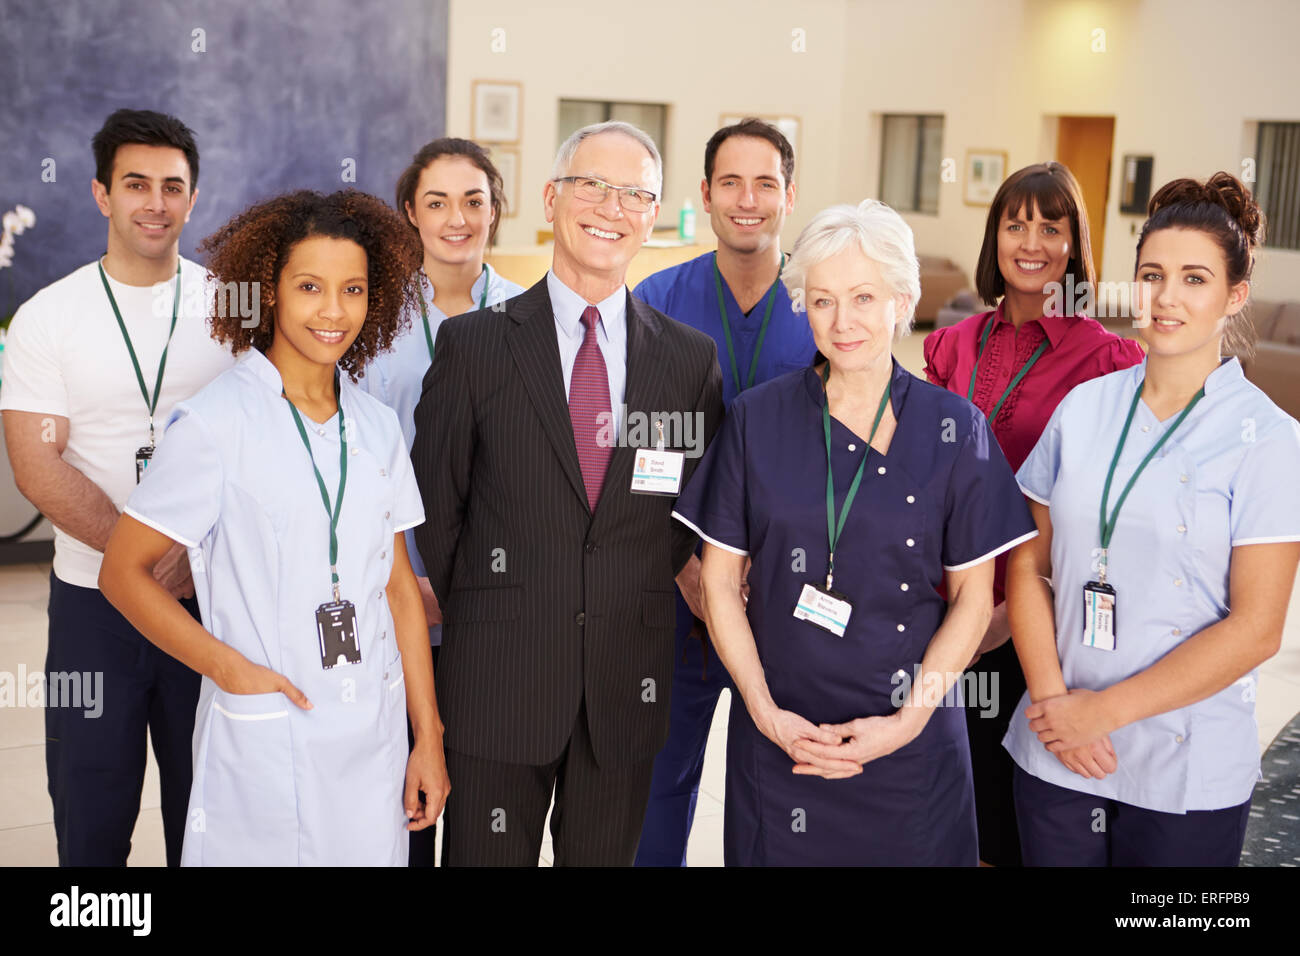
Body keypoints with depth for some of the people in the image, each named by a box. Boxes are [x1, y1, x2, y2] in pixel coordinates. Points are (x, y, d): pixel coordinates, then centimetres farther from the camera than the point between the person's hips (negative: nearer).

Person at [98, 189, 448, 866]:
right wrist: (230, 669, -14)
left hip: (373, 739, 4)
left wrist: (428, 738, 8)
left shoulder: (376, 426, 7)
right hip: (263, 740, -4)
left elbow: (398, 585, 9)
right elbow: (122, 572, -5)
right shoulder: (215, 423, -8)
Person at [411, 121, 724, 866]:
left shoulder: (693, 358, 4)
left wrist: (634, 604, 7)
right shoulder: (474, 344, -2)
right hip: (499, 683, -2)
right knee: (485, 854, 7)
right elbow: (434, 508, 2)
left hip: (628, 689, 2)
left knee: (606, 854, 14)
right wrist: (479, 624, 5)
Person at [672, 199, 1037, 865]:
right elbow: (719, 579, 1)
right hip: (777, 738, 1)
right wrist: (765, 711, -7)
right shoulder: (757, 419, -1)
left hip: (911, 742, 0)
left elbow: (973, 597, 0)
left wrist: (907, 720, -9)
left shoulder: (953, 429, -2)